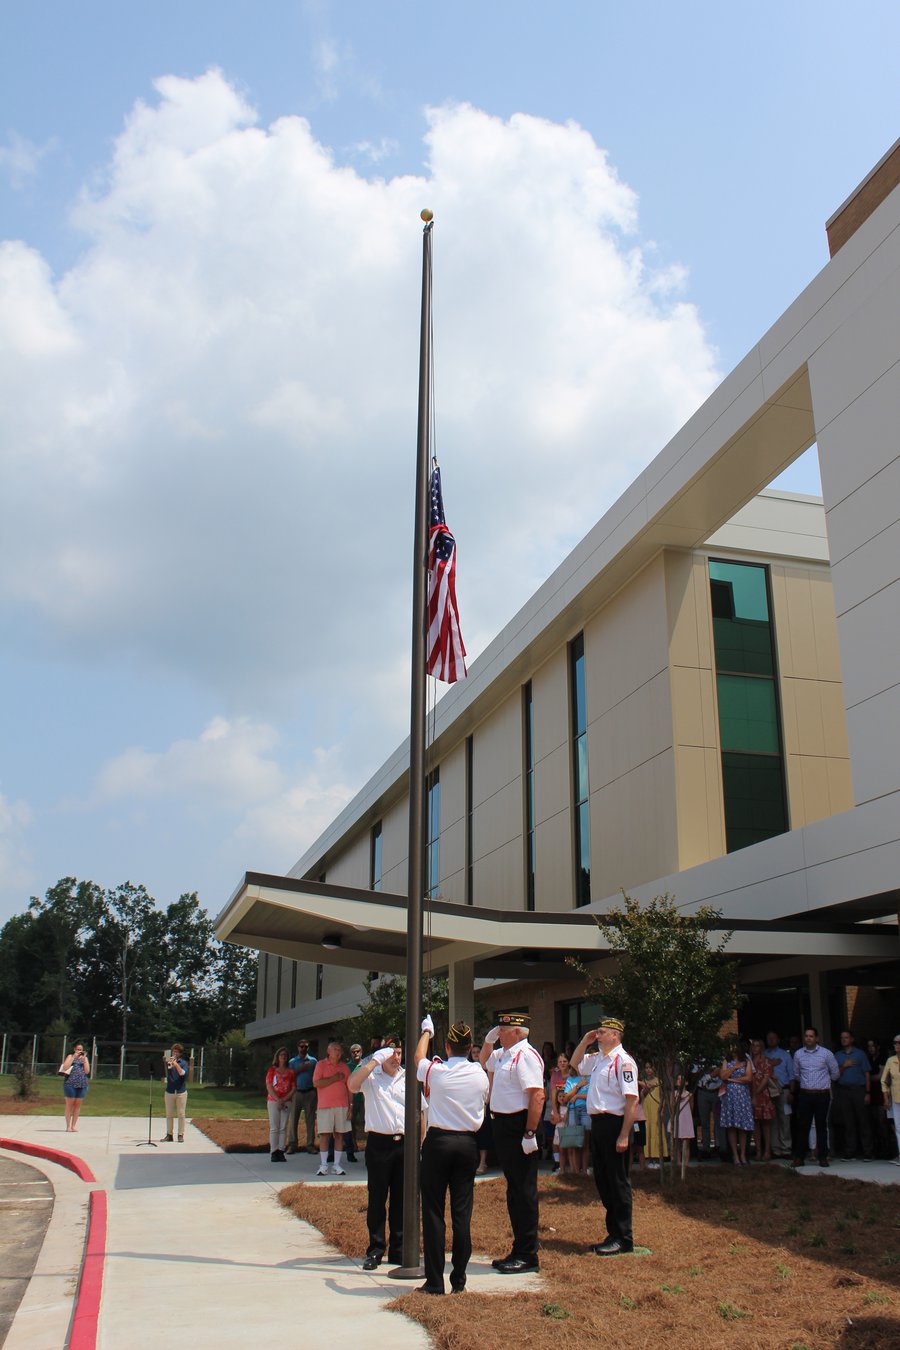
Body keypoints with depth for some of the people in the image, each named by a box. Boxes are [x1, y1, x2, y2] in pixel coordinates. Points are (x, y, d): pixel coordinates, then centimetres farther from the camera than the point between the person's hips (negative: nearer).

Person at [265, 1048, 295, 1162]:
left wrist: (284, 1100, -8)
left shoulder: (290, 1072, 10)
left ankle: (281, 1152, 1)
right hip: (273, 1101, -2)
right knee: (274, 1128, -5)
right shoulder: (272, 1070, 6)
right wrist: (277, 1100, -12)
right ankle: (274, 1152, -4)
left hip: (286, 1102, 2)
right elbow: (269, 1087, -1)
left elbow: (294, 1088, 4)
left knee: (283, 1128, 0)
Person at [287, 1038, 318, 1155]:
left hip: (310, 1093, 0)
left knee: (310, 1120, 1)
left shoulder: (313, 1061, 8)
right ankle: (292, 1144, 4)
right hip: (296, 1093, 0)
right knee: (293, 1119, -2)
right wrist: (299, 1070, -11)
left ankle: (310, 1145, 6)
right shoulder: (292, 1061, 9)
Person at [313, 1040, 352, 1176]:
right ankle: (323, 1165, 3)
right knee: (324, 1134, -4)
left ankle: (337, 1165, 9)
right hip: (325, 1106, -3)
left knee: (339, 1134, 3)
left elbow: (349, 1088, 11)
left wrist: (350, 1107, 5)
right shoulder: (321, 1065, 2)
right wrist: (334, 1078, -11)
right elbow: (316, 1083, -11)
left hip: (342, 1106, 3)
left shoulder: (344, 1067, 11)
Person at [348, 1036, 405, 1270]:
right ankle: (375, 1251, 12)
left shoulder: (408, 1079, 10)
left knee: (401, 1199, 8)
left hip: (404, 1143, 3)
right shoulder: (371, 1077, 1)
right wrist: (375, 1060, -20)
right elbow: (352, 1084, -21)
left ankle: (398, 1250, 18)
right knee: (377, 1199, 3)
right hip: (379, 1143, -3)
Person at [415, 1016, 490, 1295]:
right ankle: (458, 1280, 12)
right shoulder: (480, 1075, -3)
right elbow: (483, 1102, 11)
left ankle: (435, 1281, 5)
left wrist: (426, 1032, 32)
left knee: (433, 1211, 4)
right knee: (462, 1212, 7)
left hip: (438, 1141, -2)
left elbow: (418, 1058, 15)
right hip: (468, 1143, 2)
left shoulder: (435, 1071, -7)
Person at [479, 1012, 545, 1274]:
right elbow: (484, 1062, 36)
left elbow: (538, 1096, -25)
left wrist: (530, 1134, -27)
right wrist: (488, 1040, 17)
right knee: (514, 1190, 16)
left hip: (519, 1126, -10)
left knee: (524, 1190, -3)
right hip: (503, 1125, 10)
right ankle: (519, 1250, 25)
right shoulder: (503, 1054, 13)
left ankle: (528, 1255, 5)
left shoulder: (526, 1055, -17)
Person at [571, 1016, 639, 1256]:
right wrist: (585, 1042, 15)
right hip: (597, 1123, 9)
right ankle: (613, 1234, 26)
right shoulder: (598, 1059, 13)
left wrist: (624, 1136, -23)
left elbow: (632, 1100, -20)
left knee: (618, 1181, -1)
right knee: (602, 1180, 15)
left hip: (614, 1123, -9)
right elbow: (575, 1064, 32)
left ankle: (623, 1240, 9)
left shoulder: (623, 1061, -14)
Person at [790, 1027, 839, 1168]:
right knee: (803, 1126, 1)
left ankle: (823, 1157, 9)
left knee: (821, 1126, 2)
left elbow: (835, 1073, 10)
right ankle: (799, 1157, 4)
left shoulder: (826, 1053, -2)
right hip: (805, 1094, 1)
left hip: (822, 1094, -1)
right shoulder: (798, 1054, 5)